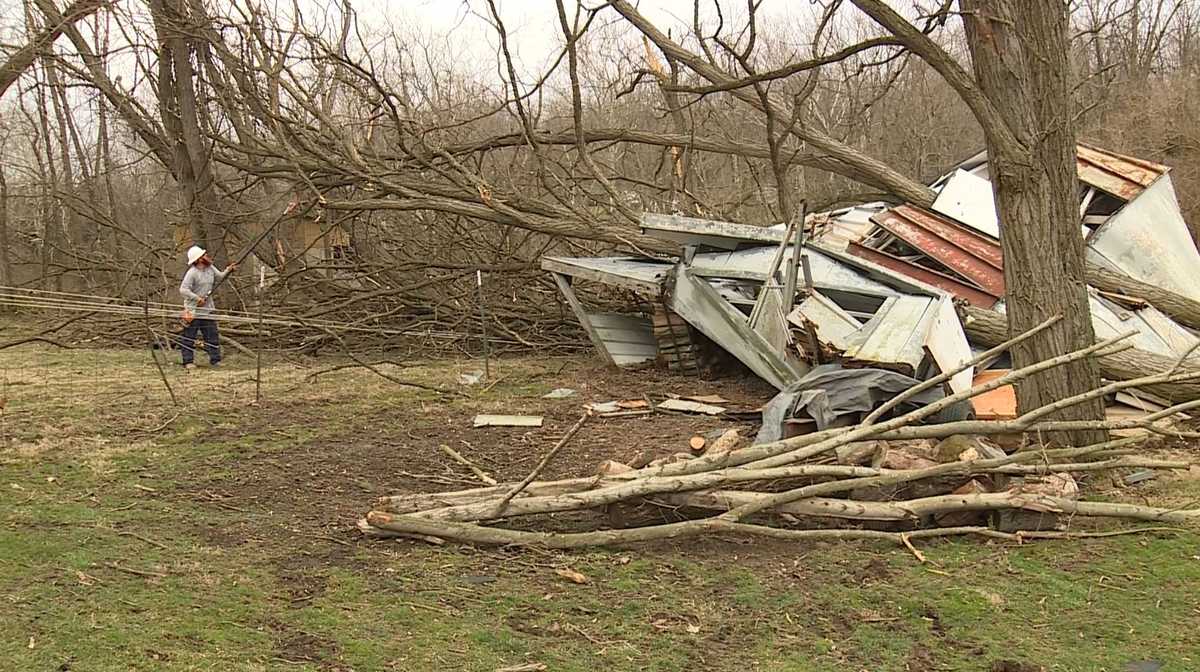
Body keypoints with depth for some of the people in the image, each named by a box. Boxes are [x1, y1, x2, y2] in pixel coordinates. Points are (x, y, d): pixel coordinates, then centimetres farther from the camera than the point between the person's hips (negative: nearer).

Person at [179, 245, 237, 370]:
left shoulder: (210, 268, 5)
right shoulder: (192, 273, -18)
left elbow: (220, 277, 20)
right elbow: (183, 290, -21)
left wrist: (228, 270, 2)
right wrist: (197, 298, -24)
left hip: (208, 308, 7)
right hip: (193, 309, -7)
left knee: (212, 335, 6)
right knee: (189, 336, 1)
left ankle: (215, 360, 10)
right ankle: (188, 362, 6)